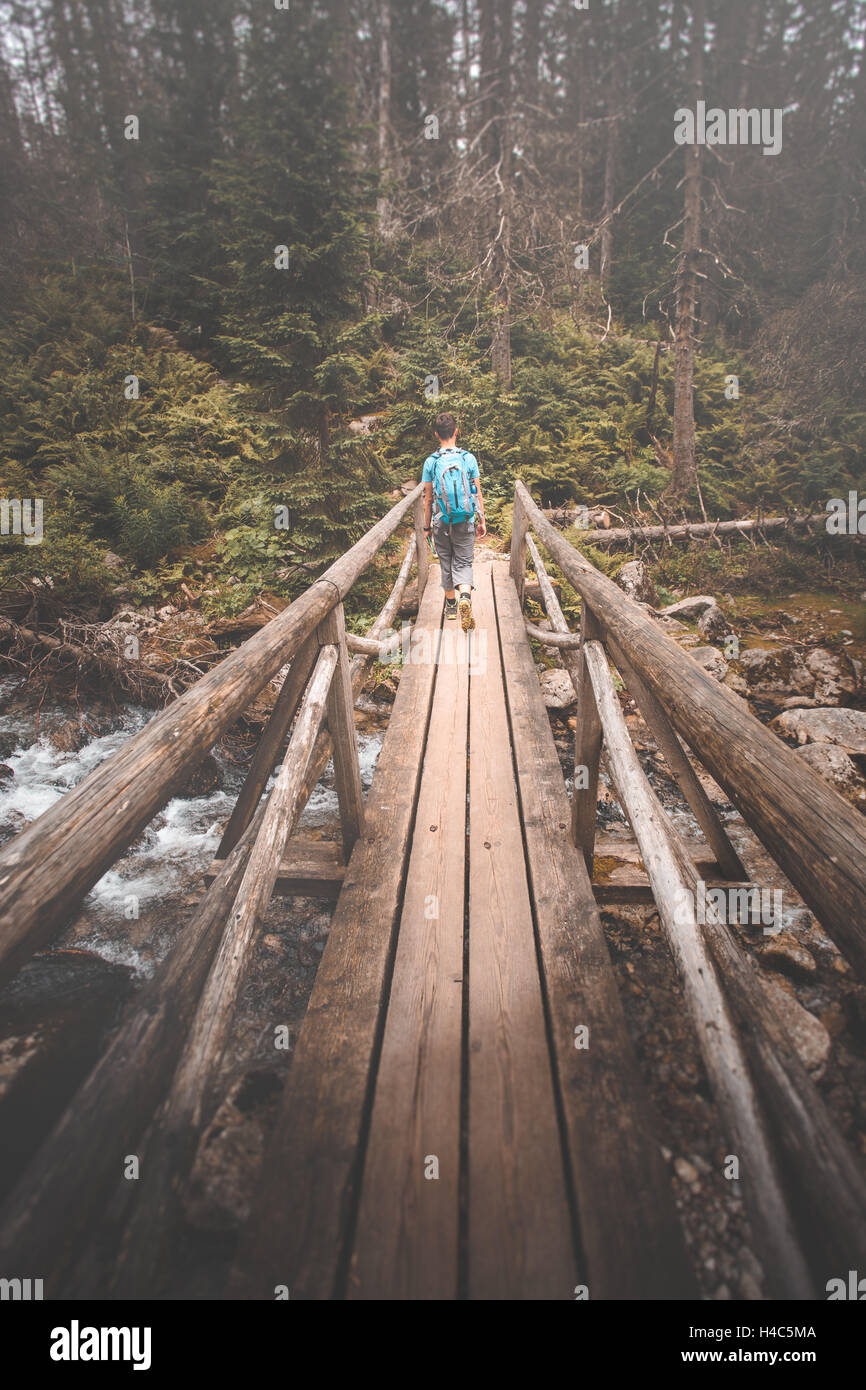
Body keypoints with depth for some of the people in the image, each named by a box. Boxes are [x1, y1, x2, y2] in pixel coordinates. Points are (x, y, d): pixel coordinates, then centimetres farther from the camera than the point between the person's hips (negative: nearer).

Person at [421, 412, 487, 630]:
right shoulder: (469, 458, -3)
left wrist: (427, 526, 10)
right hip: (465, 523, 0)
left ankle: (451, 605, 27)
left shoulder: (431, 462, -4)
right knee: (463, 563, 4)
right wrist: (482, 521, 8)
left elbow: (428, 499, 0)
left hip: (441, 523, 0)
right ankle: (465, 596, -24)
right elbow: (478, 494, 0)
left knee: (446, 564, 15)